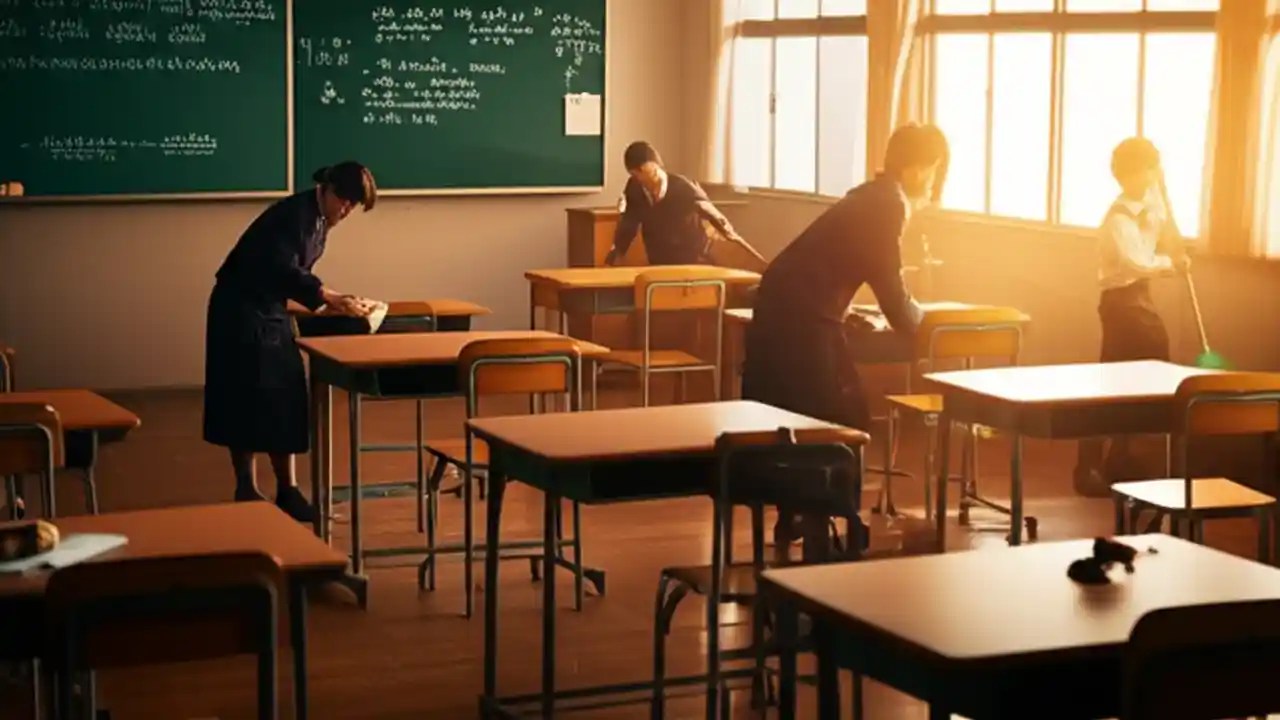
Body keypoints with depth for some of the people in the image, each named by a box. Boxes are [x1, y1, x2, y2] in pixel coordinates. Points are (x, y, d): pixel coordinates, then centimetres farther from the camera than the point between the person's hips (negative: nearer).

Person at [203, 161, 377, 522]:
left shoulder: (319, 219, 8)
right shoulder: (296, 213, -20)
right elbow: (283, 270, -30)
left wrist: (329, 297, 2)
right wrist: (332, 298, -32)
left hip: (270, 310, 9)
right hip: (240, 309, -9)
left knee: (285, 398, 4)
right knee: (249, 400, -4)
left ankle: (287, 491, 7)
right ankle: (246, 492, 4)